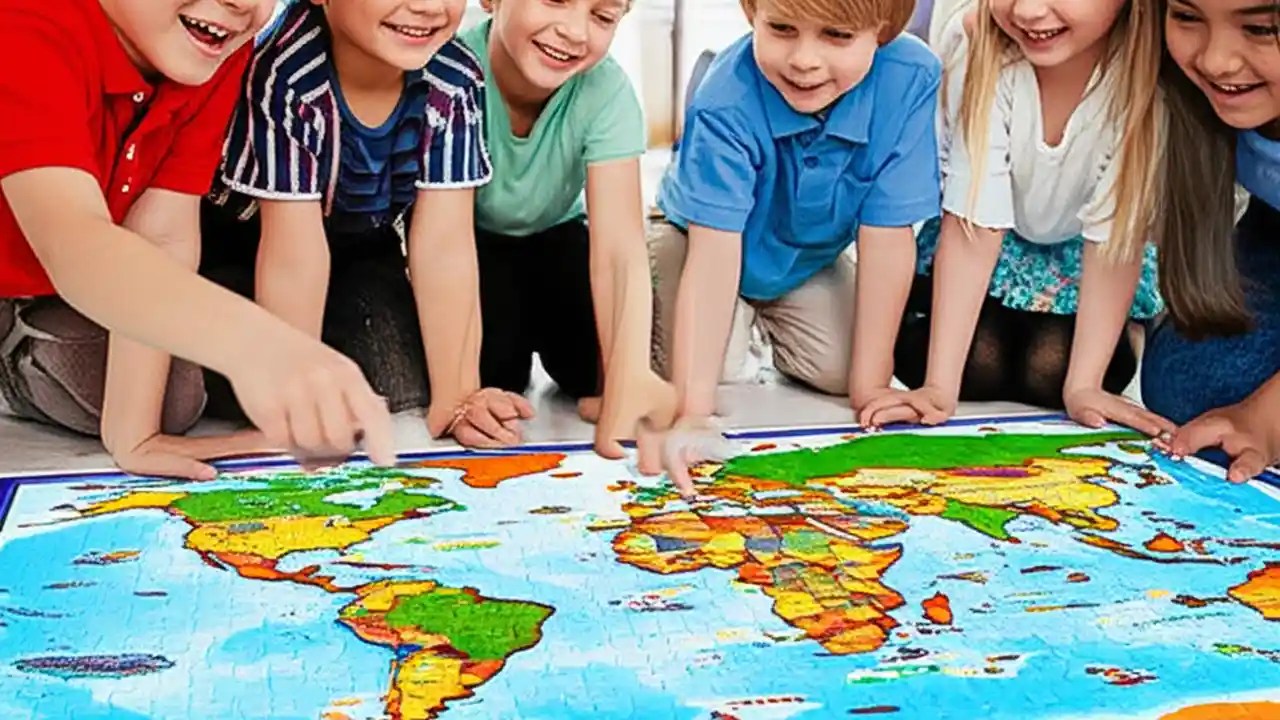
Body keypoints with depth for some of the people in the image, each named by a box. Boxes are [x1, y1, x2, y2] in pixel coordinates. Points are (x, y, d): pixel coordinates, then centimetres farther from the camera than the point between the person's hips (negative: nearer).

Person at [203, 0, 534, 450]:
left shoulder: (456, 82, -20)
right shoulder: (284, 73, -35)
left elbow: (445, 243, -20)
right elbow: (293, 253, -33)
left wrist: (455, 399, -25)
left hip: (359, 253, 4)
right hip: (234, 257, -3)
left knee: (405, 390, -14)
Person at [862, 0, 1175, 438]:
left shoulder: (1149, 62, -33)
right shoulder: (977, 43, -33)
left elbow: (1116, 232, -28)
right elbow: (975, 223, -33)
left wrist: (1083, 386, -31)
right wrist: (938, 386, -36)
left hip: (1080, 250, 0)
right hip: (1001, 238, 0)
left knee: (1050, 370, -17)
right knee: (979, 363, -17)